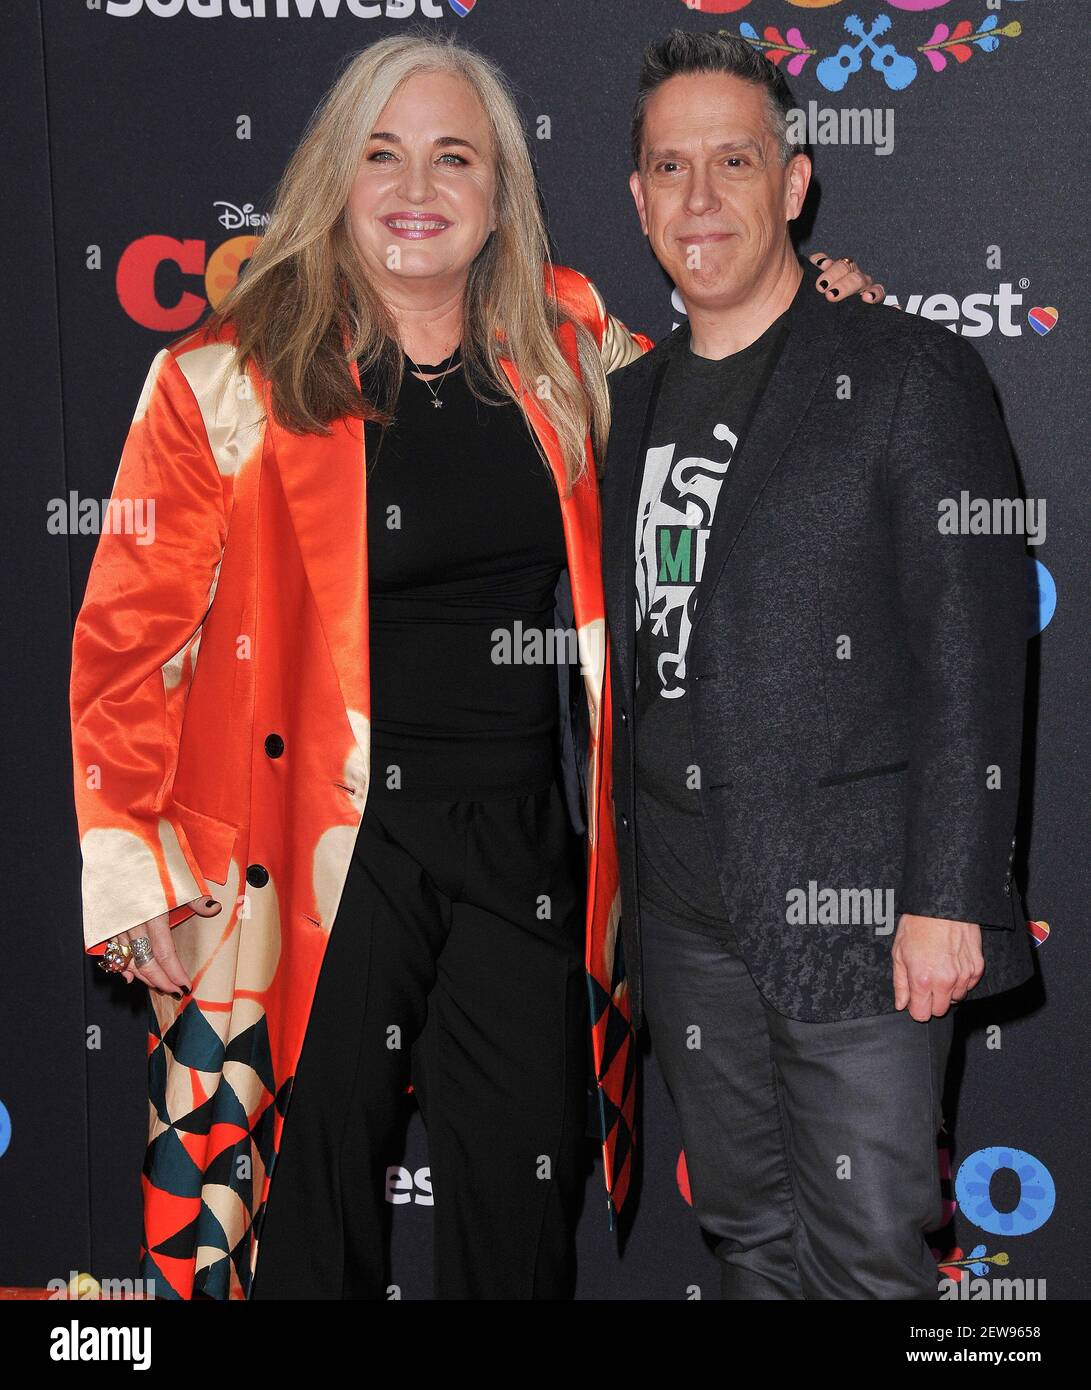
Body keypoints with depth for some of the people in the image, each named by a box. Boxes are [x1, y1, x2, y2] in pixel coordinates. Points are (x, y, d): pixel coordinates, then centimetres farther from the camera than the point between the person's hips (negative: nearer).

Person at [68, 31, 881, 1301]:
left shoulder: (568, 347, 6)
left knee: (520, 1205, 12)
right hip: (332, 846, -3)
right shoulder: (229, 378, -5)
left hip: (528, 835, 3)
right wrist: (137, 873, -7)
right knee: (316, 1197, 7)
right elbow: (133, 632, -3)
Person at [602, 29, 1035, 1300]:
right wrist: (618, 880, 14)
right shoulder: (630, 403, 14)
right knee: (750, 1238, 16)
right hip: (681, 908, 6)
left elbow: (973, 657, -11)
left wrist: (949, 899, -16)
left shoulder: (907, 375, -5)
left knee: (867, 1253, 0)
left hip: (851, 906, -5)